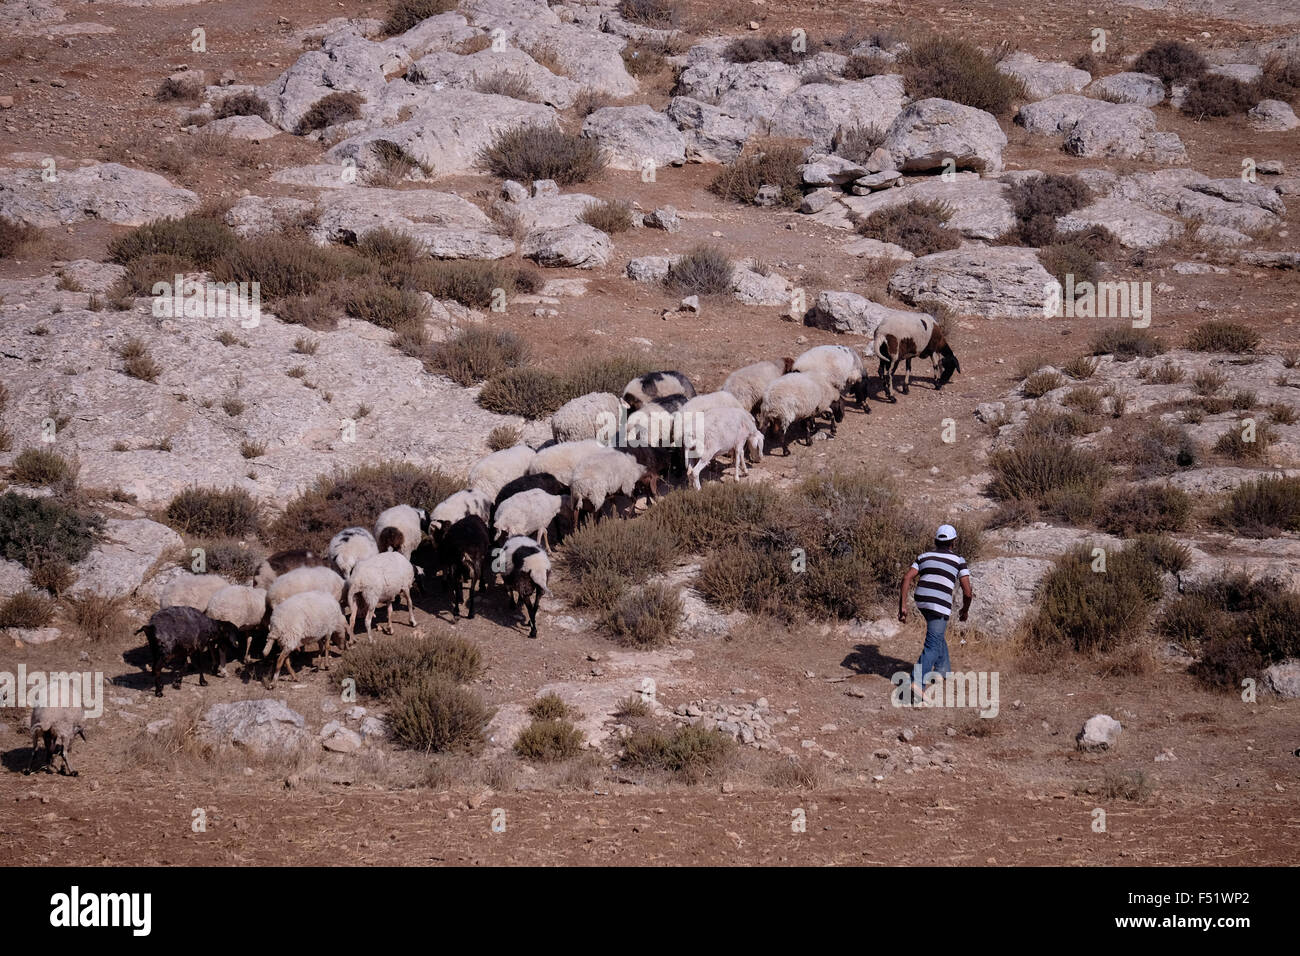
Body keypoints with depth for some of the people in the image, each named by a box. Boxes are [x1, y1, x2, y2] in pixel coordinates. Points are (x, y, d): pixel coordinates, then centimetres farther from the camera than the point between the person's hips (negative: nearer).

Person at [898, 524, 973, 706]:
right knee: (932, 647, -9)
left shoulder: (924, 557, 16)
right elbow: (967, 592, 0)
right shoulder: (959, 561, 5)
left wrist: (902, 606, 2)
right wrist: (965, 610, 20)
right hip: (941, 605, -5)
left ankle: (942, 668, 40)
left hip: (922, 602, 5)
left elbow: (907, 578, 3)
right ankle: (917, 683, -28)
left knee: (938, 633, 33)